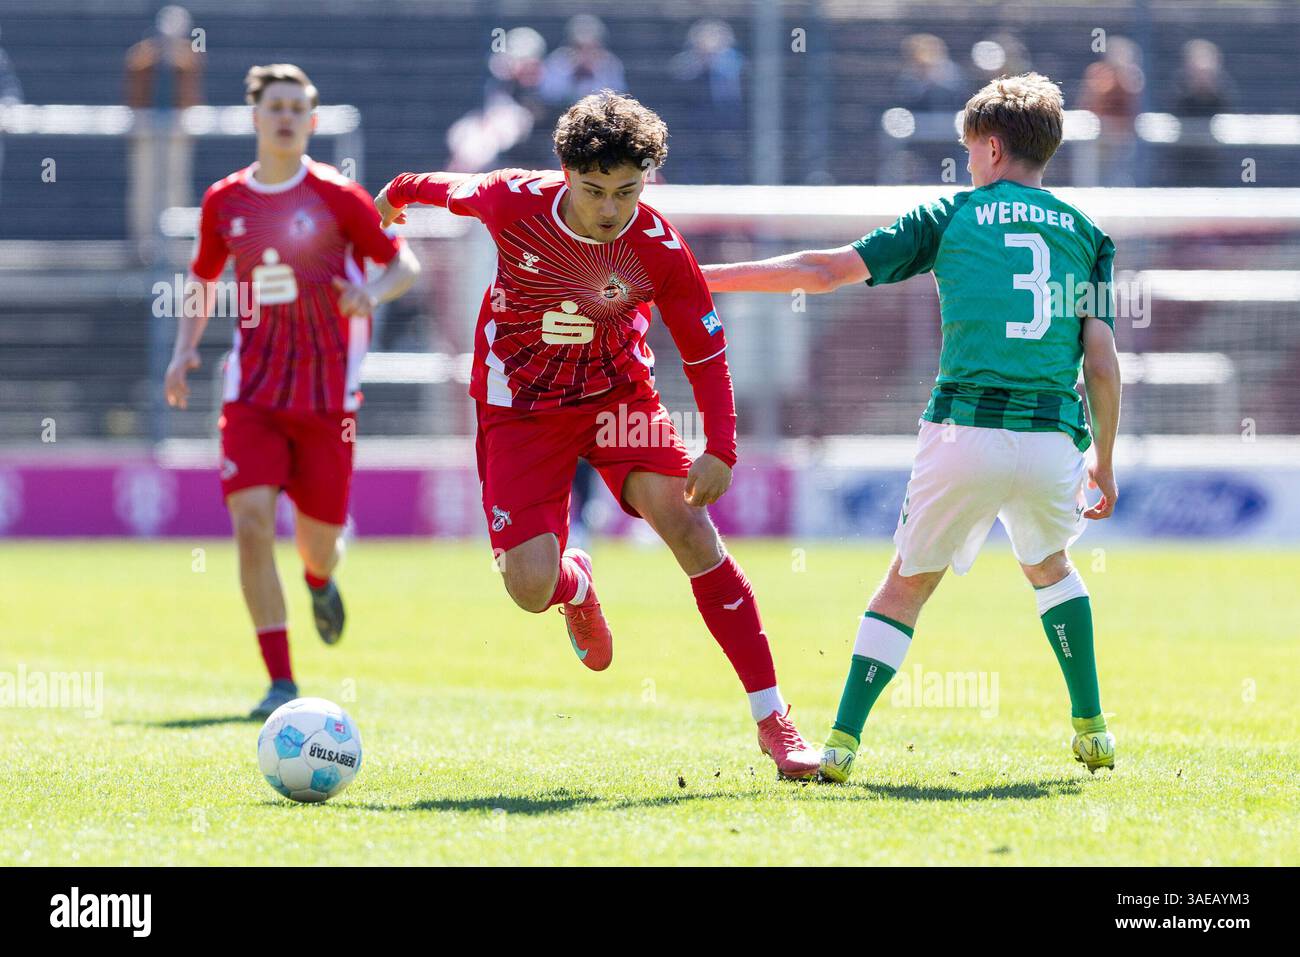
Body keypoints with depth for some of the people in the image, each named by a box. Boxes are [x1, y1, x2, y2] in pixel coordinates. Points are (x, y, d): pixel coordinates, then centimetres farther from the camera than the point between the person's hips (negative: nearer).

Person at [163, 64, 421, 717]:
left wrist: (371, 294, -19)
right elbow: (204, 278, 20)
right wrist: (184, 350, 6)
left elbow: (405, 265, 2)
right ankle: (280, 682, -12)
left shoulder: (337, 196, -4)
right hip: (253, 390, 1)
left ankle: (320, 583, 46)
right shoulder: (223, 202, 4)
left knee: (318, 535, 4)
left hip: (328, 389, -1)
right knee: (251, 522, -16)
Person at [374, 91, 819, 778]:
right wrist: (400, 192, 25)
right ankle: (576, 585, 29)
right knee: (530, 588, -15)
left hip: (617, 389, 0)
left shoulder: (660, 249, -20)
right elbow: (452, 189, 3)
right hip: (521, 406, 0)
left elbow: (705, 353, -9)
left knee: (685, 520, -22)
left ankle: (772, 720, -17)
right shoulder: (513, 203, -21)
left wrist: (721, 450, -22)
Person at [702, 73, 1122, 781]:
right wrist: (1104, 461, 19)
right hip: (1053, 439, 2)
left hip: (964, 430, -2)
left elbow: (823, 271, 6)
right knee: (1049, 566, 29)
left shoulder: (950, 217, 8)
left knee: (905, 586, 12)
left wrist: (704, 278, 14)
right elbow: (1102, 361, 8)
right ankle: (1092, 731, 24)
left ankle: (842, 743, 2)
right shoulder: (1086, 235, 14)